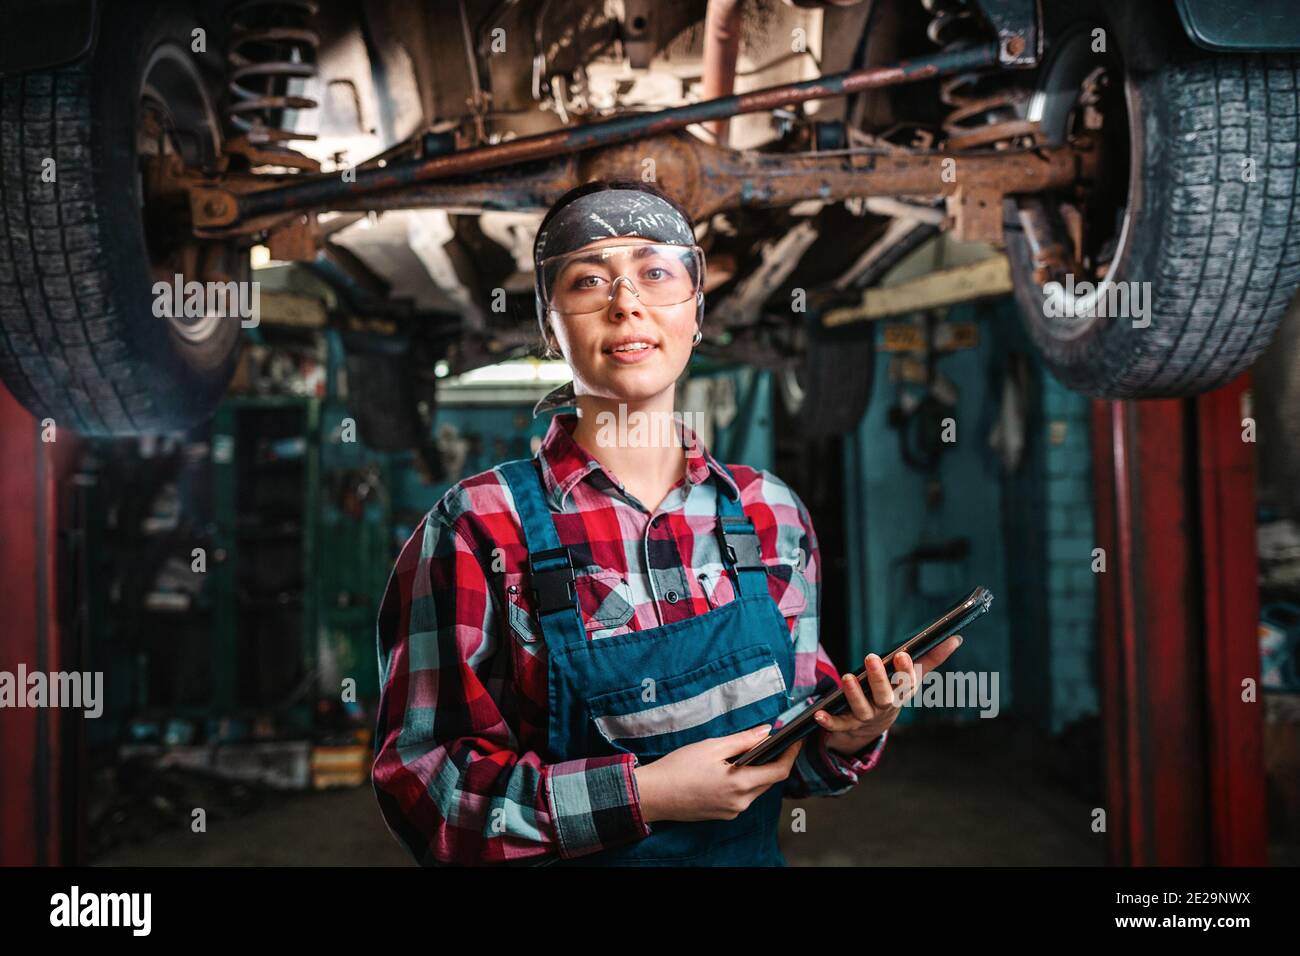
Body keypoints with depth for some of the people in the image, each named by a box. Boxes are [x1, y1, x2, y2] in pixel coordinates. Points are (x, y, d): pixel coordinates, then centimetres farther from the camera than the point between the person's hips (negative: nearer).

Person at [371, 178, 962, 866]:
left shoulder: (770, 514, -6)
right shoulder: (481, 528, -17)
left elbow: (791, 749, 4)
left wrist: (845, 738, -17)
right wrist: (642, 794, -26)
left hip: (753, 853, 3)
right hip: (579, 860, -3)